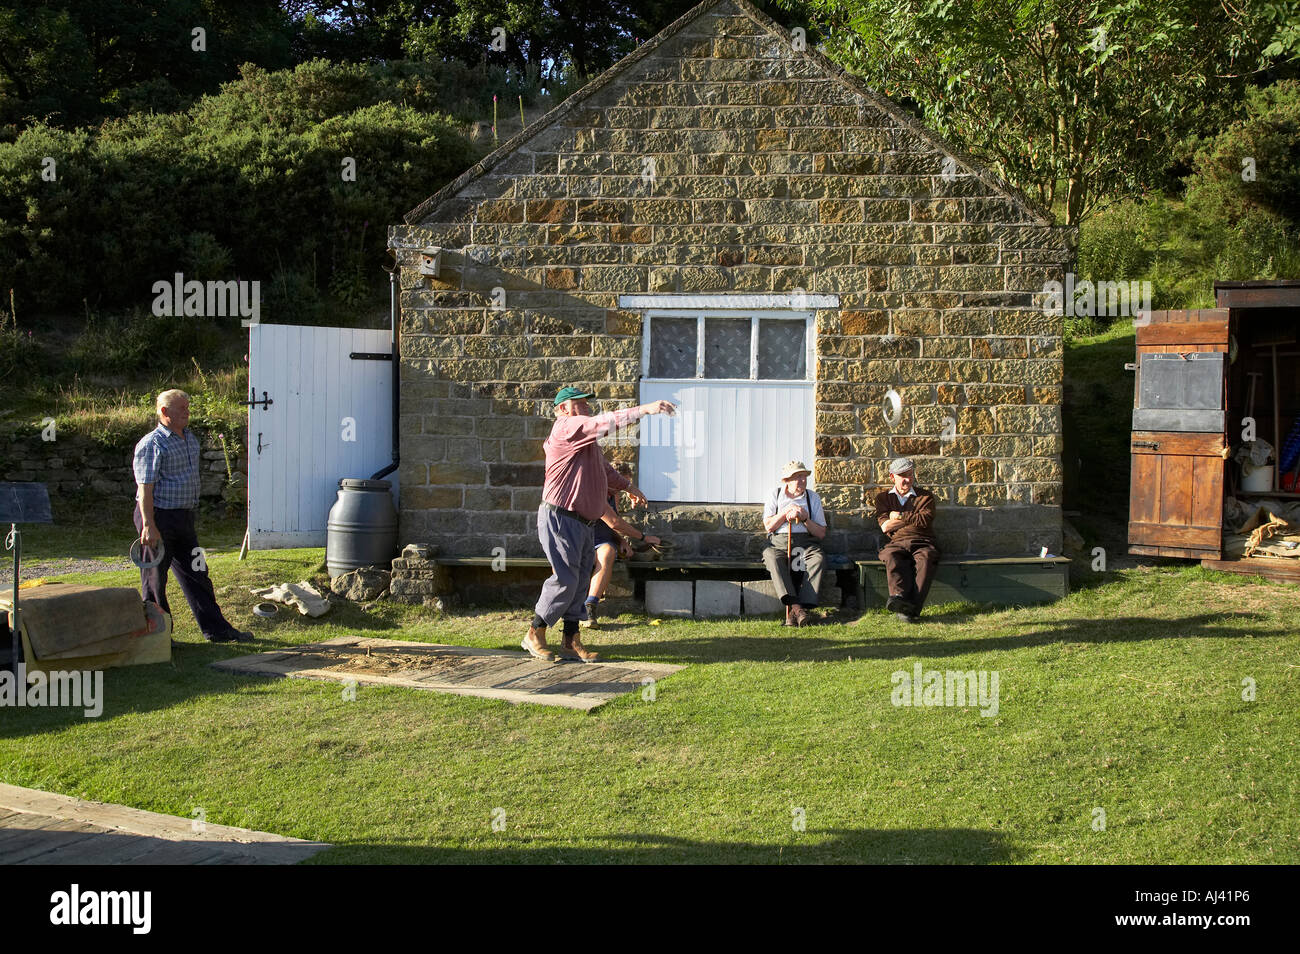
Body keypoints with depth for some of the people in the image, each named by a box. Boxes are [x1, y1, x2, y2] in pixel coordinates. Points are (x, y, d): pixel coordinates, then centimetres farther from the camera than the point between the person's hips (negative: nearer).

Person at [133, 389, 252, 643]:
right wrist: (149, 526, -21)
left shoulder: (190, 438, 13)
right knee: (155, 580, 3)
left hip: (184, 517, 8)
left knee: (197, 575, 11)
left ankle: (215, 629, 16)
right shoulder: (152, 444, -12)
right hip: (159, 516, -8)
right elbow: (145, 488, -16)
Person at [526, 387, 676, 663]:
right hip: (561, 518, -10)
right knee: (565, 580, -9)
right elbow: (605, 422, -23)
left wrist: (627, 486, 33)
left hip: (585, 523, 10)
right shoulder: (567, 427, -11)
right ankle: (535, 635, 4)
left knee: (579, 583, 8)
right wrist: (644, 409, -26)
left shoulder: (585, 438, 20)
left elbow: (603, 467, 36)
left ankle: (571, 642, 14)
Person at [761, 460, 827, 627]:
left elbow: (821, 533, 9)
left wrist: (805, 518, -6)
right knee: (773, 559, -35)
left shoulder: (813, 497, 14)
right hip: (778, 542, -1)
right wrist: (787, 511, -5)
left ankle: (799, 609, -41)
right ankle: (795, 606, -46)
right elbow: (768, 526, 1)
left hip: (806, 541, 1)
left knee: (817, 559, -32)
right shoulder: (775, 495, 11)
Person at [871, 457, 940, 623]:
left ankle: (912, 607, -53)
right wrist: (913, 518, 6)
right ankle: (899, 595, -59)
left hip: (923, 543, -1)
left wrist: (901, 516, 4)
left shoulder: (925, 496, 20)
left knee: (925, 558, -36)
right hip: (897, 543, 1)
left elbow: (925, 520, 1)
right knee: (891, 557, -36)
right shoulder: (883, 498, 22)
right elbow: (885, 526, 5)